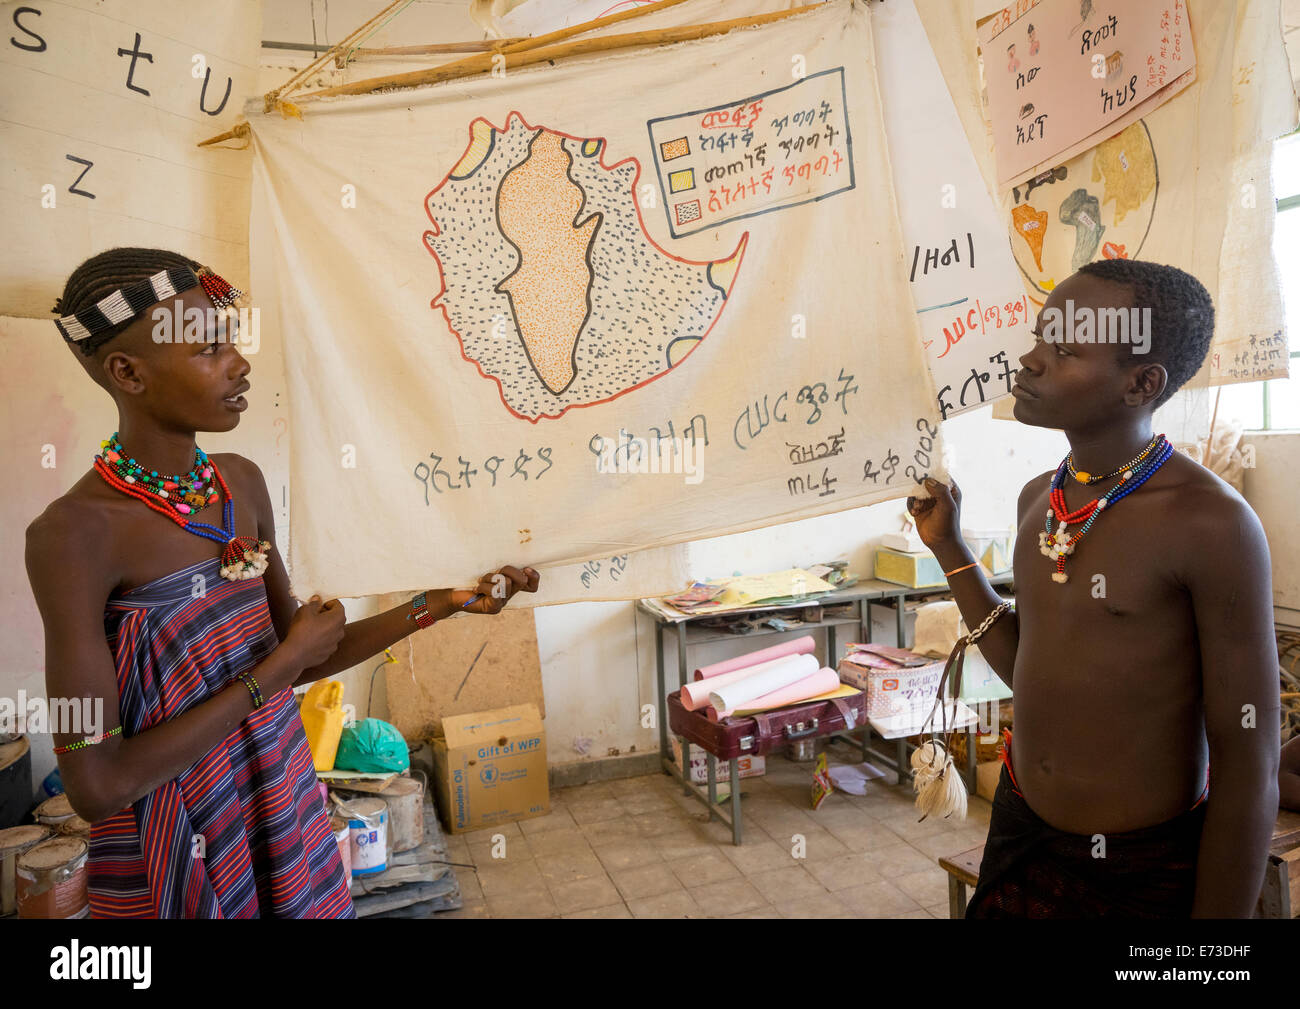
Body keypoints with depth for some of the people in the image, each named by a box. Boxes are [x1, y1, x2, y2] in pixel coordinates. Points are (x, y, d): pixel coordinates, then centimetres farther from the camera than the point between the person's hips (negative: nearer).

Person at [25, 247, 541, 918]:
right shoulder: (75, 531, -21)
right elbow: (96, 786, -23)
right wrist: (280, 667, -19)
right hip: (170, 860, -5)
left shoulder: (240, 483, -1)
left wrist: (442, 604, -3)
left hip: (283, 804, 6)